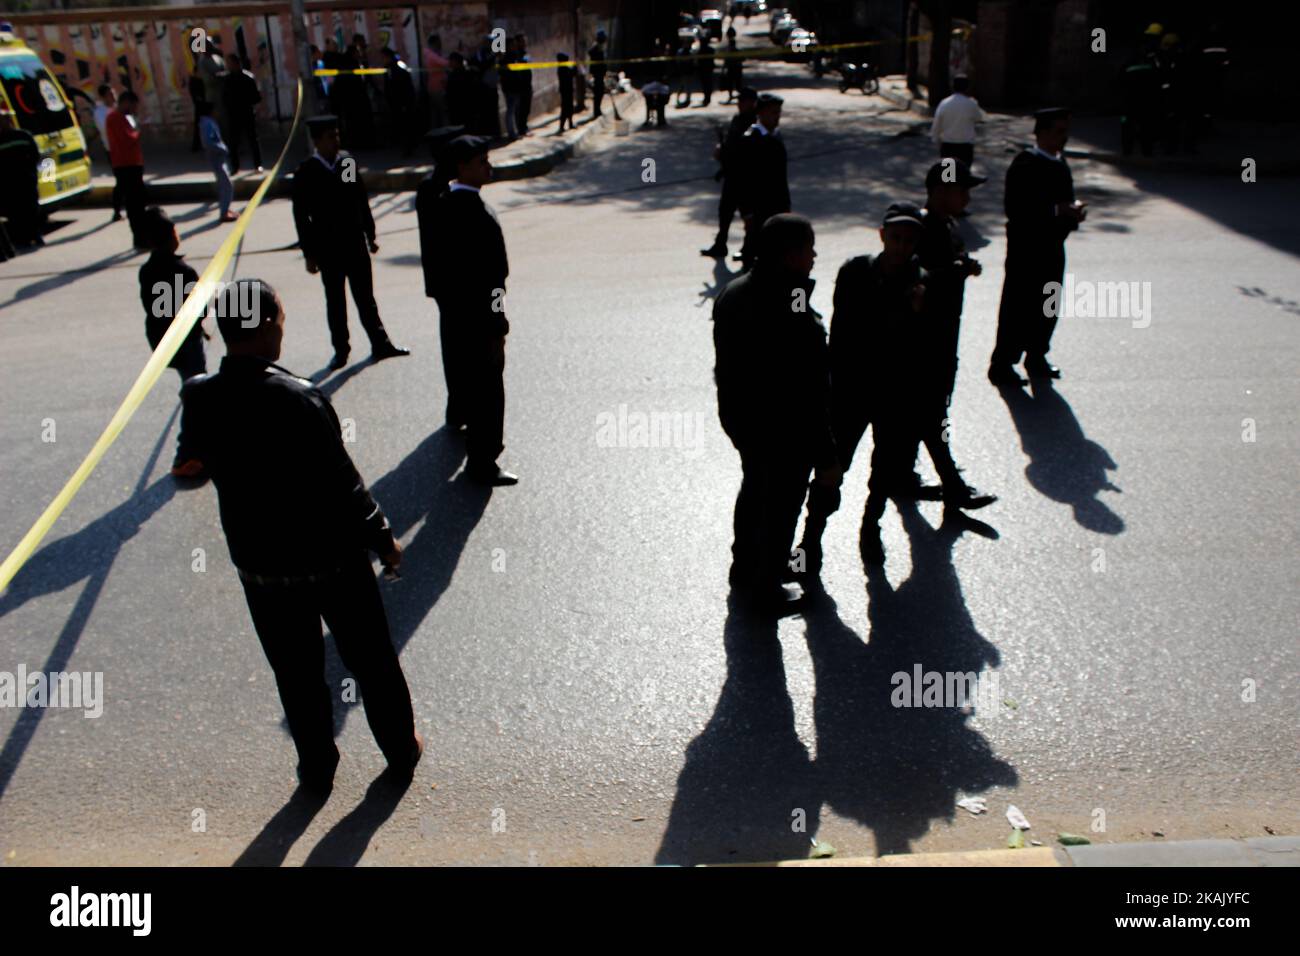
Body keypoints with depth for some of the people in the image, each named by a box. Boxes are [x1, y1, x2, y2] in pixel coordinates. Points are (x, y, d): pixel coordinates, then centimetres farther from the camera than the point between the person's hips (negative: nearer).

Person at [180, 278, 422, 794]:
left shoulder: (197, 400, -12)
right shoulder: (299, 398, -27)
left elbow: (213, 465, 5)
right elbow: (343, 484, -20)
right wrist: (382, 538, -6)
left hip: (259, 566, 4)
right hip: (332, 558, -3)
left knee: (296, 674, 22)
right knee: (371, 661, 18)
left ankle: (317, 768, 39)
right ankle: (401, 752, 37)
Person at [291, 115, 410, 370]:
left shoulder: (348, 162, 0)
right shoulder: (306, 172, -10)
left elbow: (362, 200, 9)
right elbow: (301, 215, -7)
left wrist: (370, 234, 10)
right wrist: (309, 253, -8)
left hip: (355, 243, 3)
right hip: (327, 249, -3)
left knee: (365, 297, 10)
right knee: (335, 302, 9)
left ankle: (380, 344, 18)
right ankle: (340, 350, 20)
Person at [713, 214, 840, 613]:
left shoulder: (732, 293, -7)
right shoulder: (796, 320, -32)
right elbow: (810, 398, -27)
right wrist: (825, 457, -17)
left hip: (738, 418, 8)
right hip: (785, 433, -8)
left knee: (754, 489, 29)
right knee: (779, 510, 14)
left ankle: (744, 568, 49)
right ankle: (765, 591, 34)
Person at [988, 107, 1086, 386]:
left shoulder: (1060, 162, 12)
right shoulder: (1024, 165, -16)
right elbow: (1015, 208, -23)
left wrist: (1074, 209, 0)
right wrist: (1058, 211, -23)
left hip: (1053, 246, 9)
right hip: (1027, 248, -8)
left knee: (1047, 307, 15)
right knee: (1018, 307, -3)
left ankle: (1036, 357, 29)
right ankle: (1002, 364, 7)